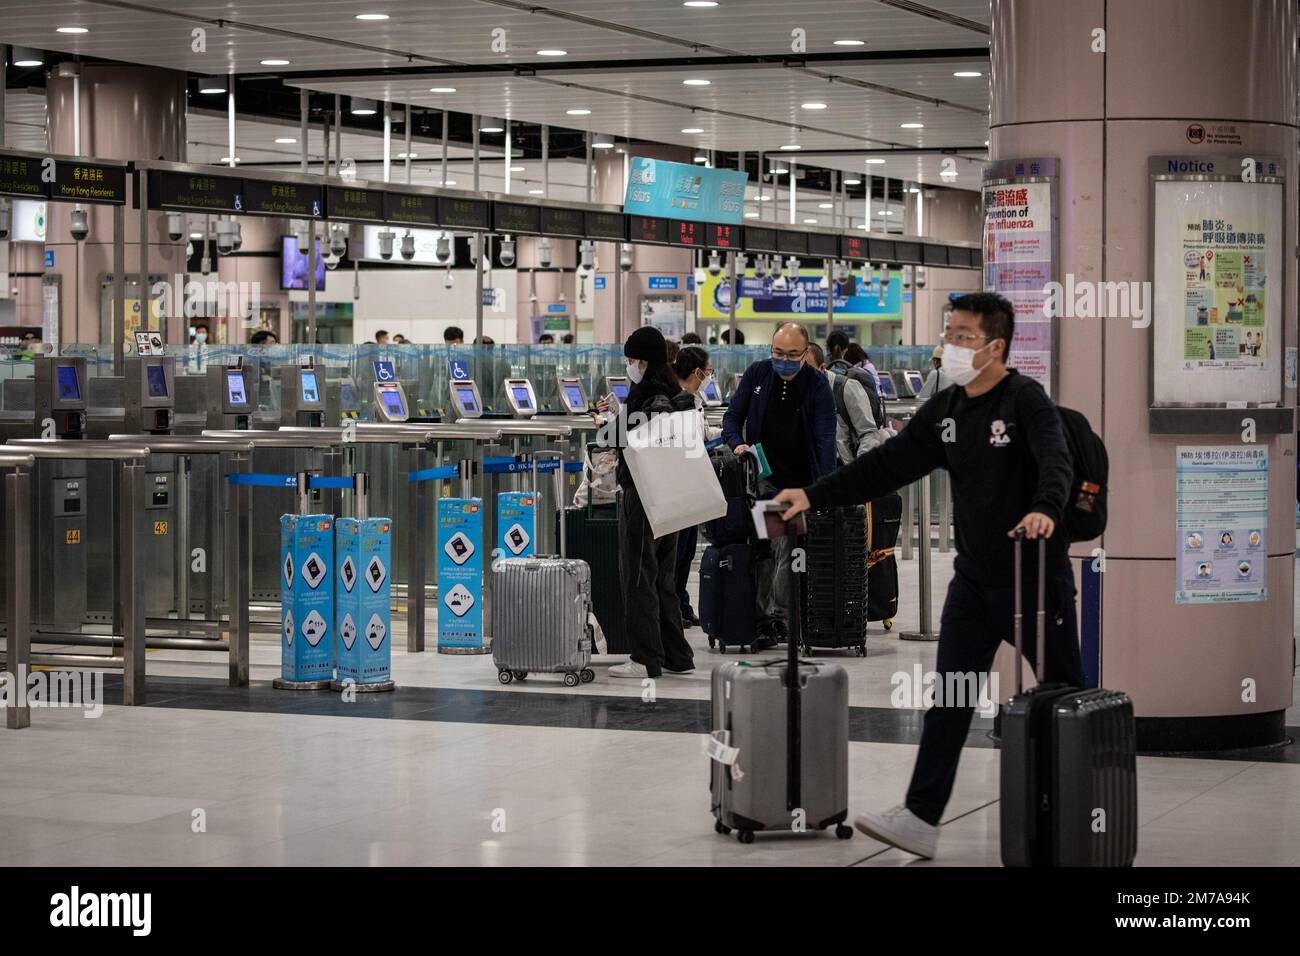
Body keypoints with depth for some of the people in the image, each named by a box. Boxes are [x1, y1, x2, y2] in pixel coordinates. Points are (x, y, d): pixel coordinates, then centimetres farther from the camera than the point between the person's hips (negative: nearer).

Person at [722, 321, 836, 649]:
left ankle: (774, 619, -3)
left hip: (799, 484, -3)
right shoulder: (756, 373, 3)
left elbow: (825, 438, -13)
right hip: (762, 478, 3)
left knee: (785, 548, -9)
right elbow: (733, 415, 10)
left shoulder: (817, 385, -6)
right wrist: (737, 443, -12)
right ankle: (771, 621, 2)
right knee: (764, 548, 0)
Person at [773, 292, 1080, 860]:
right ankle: (920, 819, -1)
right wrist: (814, 496, 1)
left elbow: (1055, 461, -31)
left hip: (1035, 577, -6)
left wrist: (1045, 510, -52)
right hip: (973, 579, 7)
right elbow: (887, 465, 8)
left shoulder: (1025, 400, -14)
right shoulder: (945, 410, 8)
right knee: (949, 699, 1)